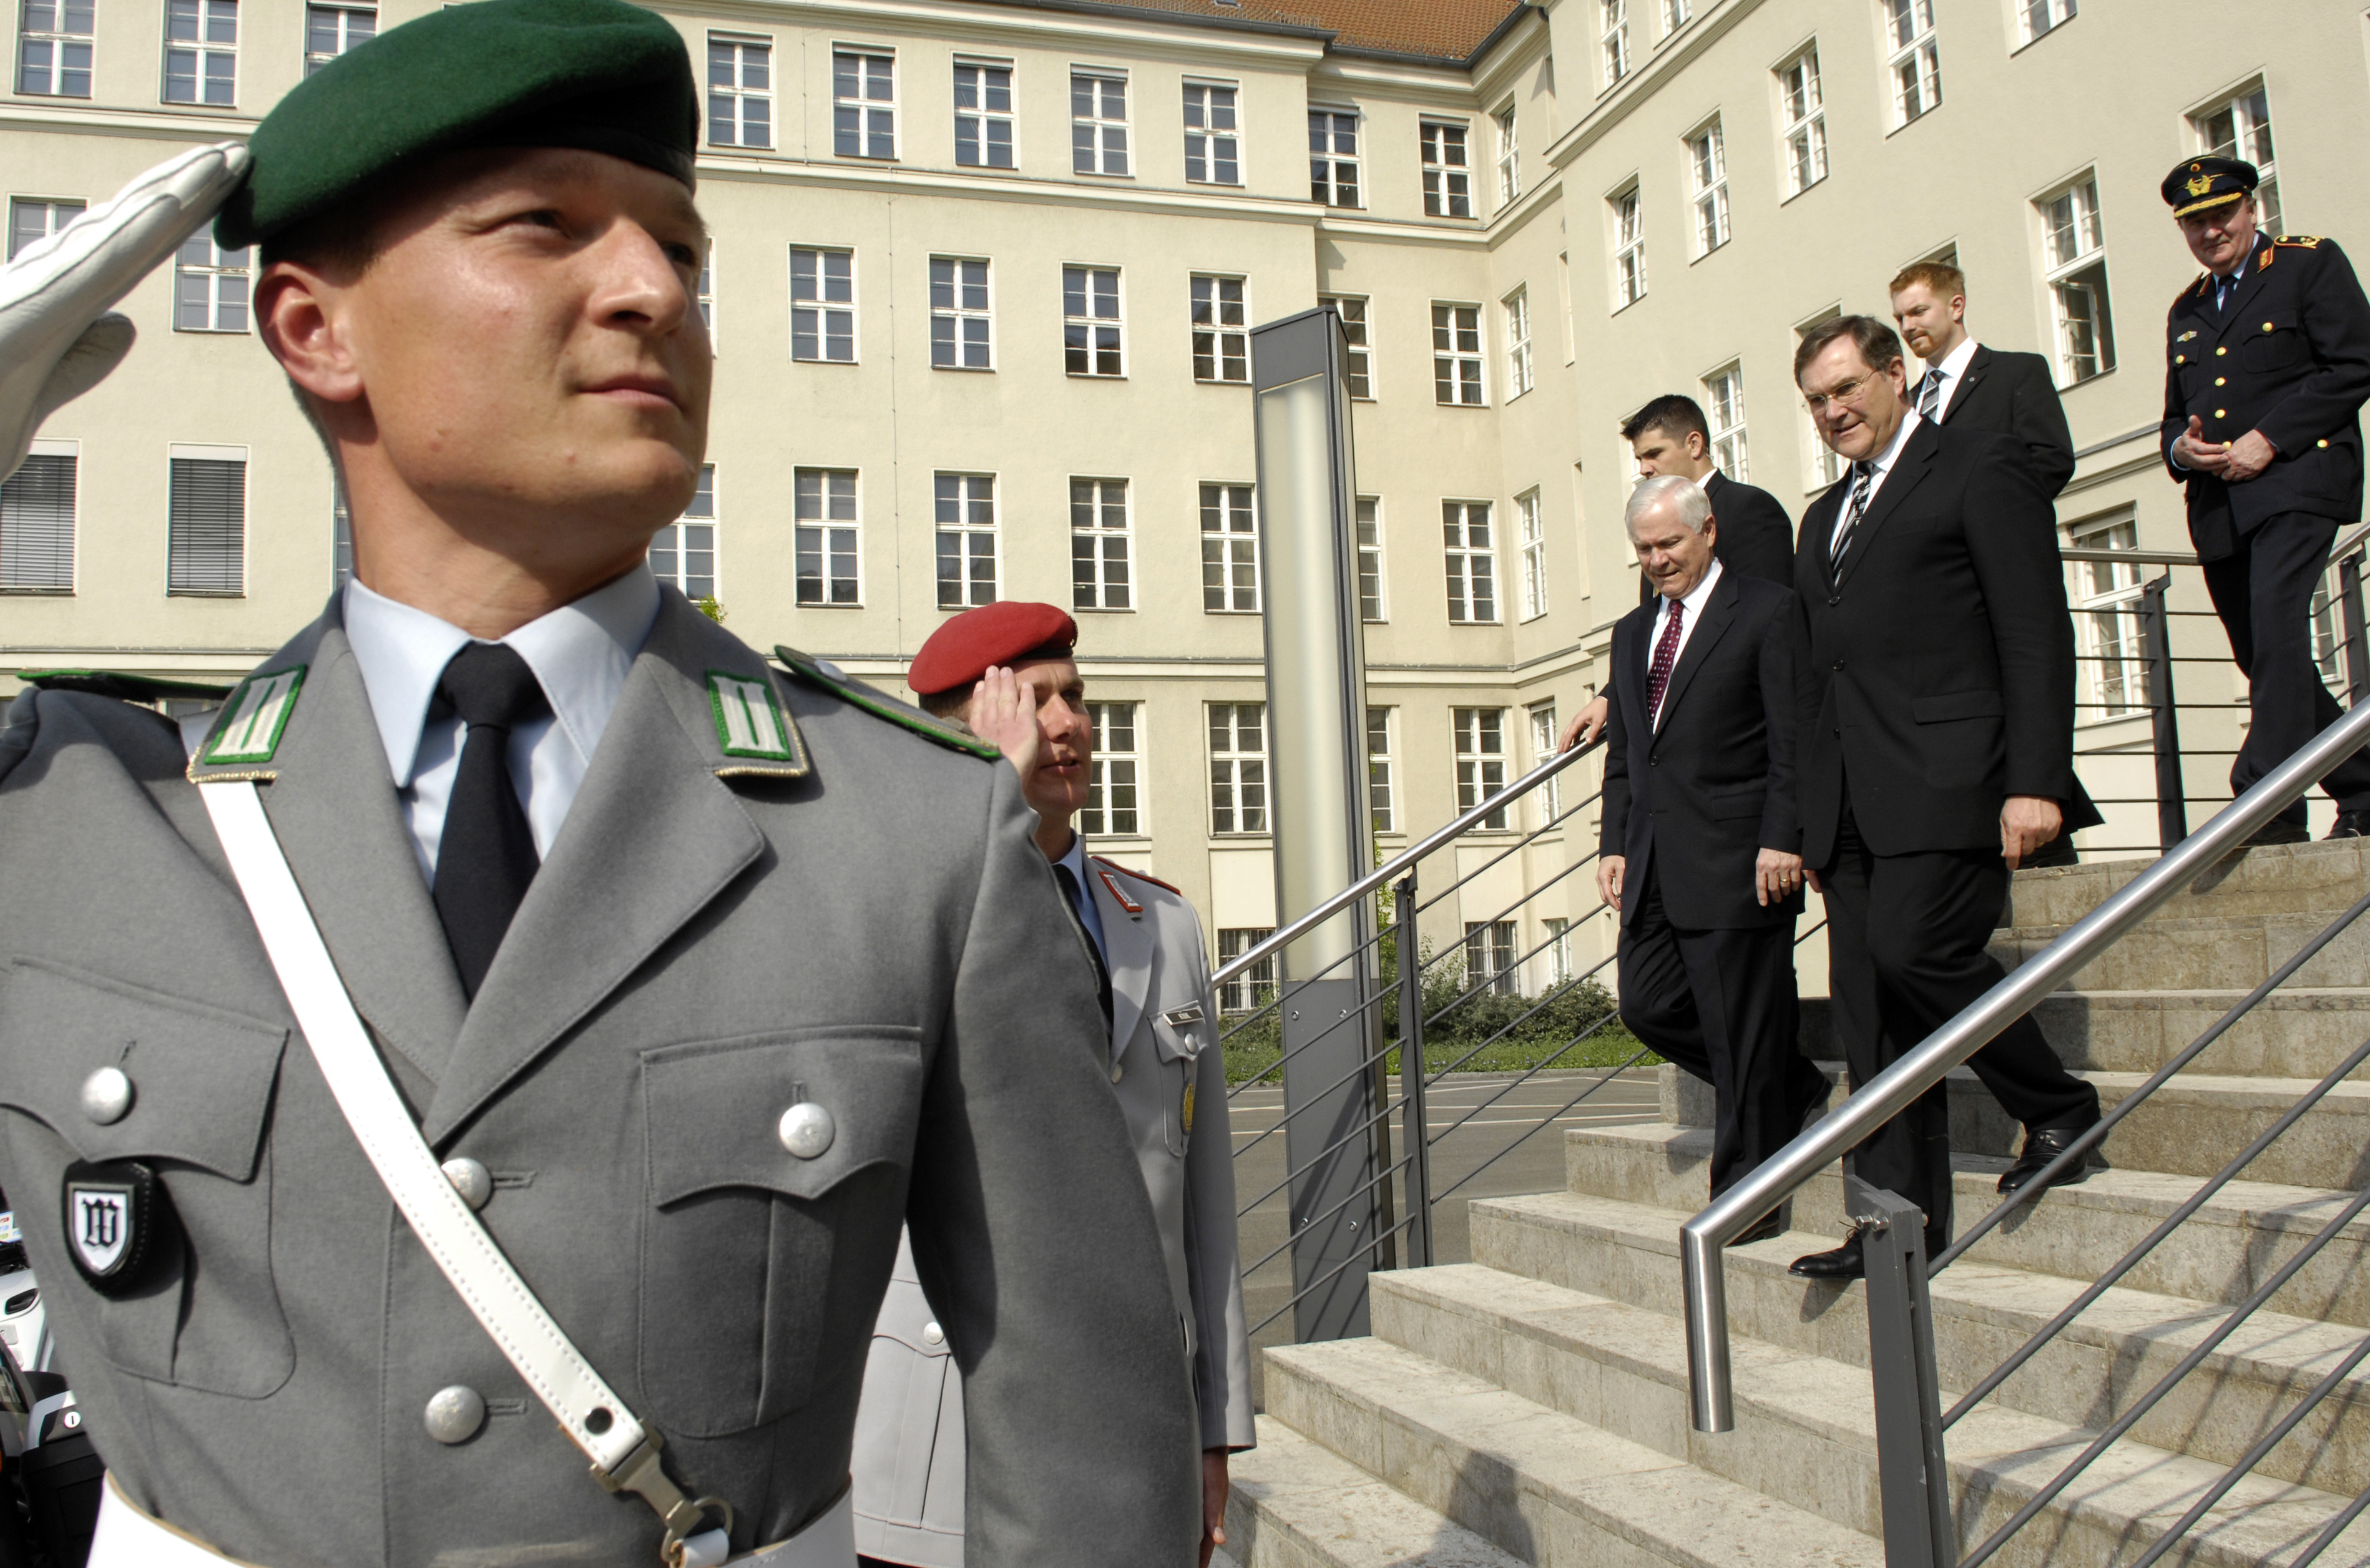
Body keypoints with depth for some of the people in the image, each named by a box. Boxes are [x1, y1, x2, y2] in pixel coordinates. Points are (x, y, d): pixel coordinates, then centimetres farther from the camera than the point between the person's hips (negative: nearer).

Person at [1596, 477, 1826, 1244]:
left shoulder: (1769, 611, -3)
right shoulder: (1632, 633, 19)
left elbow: (1794, 741, -9)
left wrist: (1783, 840, -16)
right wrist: (1615, 843, 11)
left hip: (1736, 863, -7)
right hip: (1655, 868, 7)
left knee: (1741, 1031, -1)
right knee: (1648, 1006, 6)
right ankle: (1791, 1088, 27)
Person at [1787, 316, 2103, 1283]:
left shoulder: (1978, 469, 3)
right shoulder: (1823, 518, 25)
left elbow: (2036, 635, -6)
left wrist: (2036, 780, -16)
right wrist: (1812, 819, 18)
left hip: (1947, 780, -7)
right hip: (1851, 800, 7)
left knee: (1912, 947, -20)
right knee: (1870, 1017, 2)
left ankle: (2058, 1106, 4)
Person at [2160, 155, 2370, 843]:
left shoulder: (2312, 264, 7)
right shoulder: (2186, 310, 24)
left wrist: (2268, 438, -13)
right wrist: (2180, 447, 1)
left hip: (2295, 479, -6)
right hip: (2219, 504, 6)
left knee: (2276, 626, -23)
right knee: (2265, 658, 7)